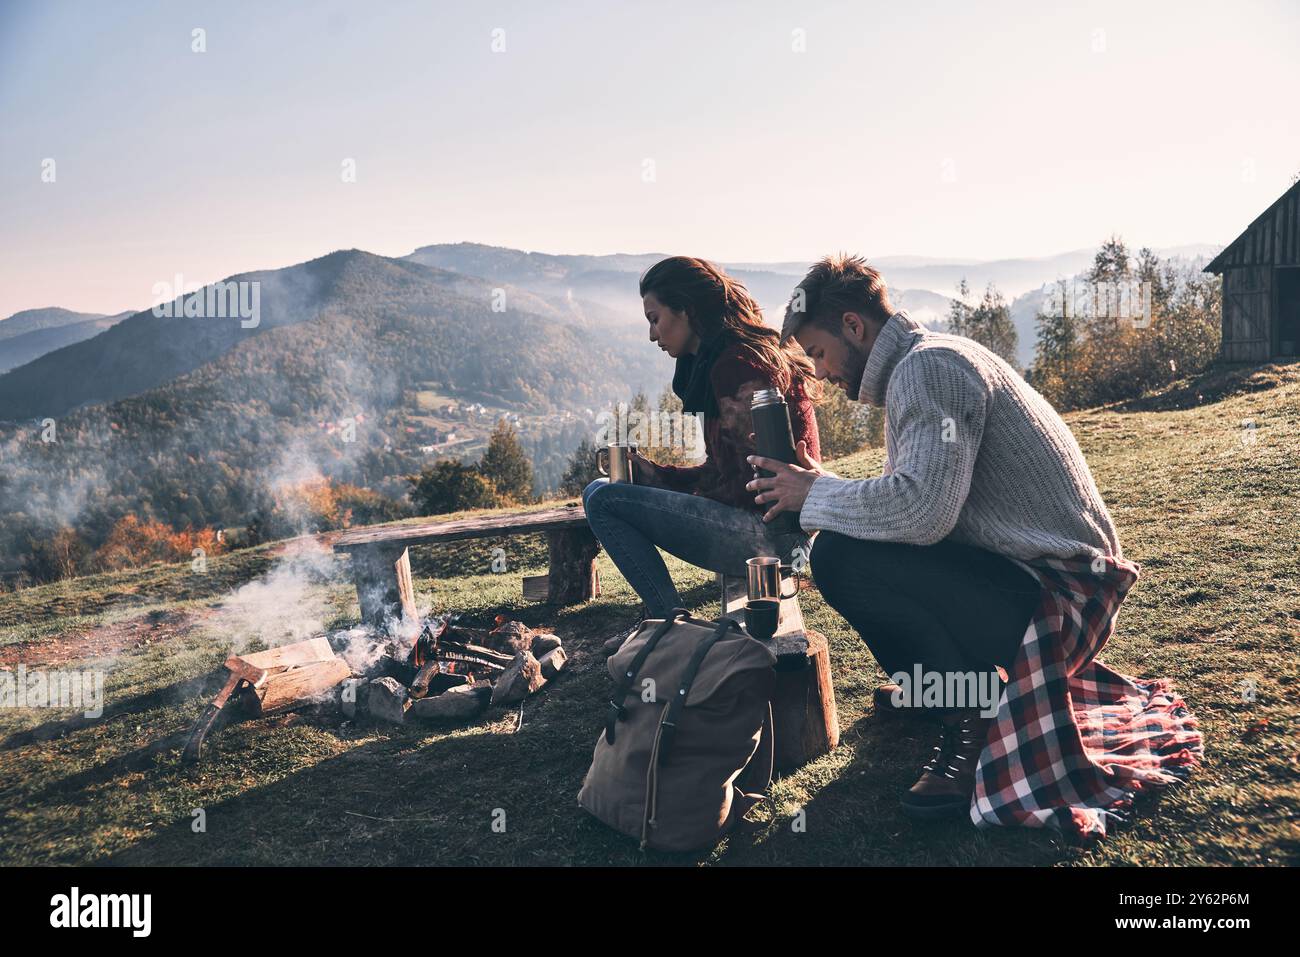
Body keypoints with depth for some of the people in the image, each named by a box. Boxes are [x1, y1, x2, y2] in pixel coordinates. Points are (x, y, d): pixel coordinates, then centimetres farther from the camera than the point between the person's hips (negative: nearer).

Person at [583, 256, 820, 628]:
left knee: (605, 502, -13)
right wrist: (653, 474, 6)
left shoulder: (737, 366, -15)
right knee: (598, 489, 16)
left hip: (769, 533, -11)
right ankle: (659, 621, 13)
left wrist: (703, 498, -4)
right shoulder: (715, 363, 16)